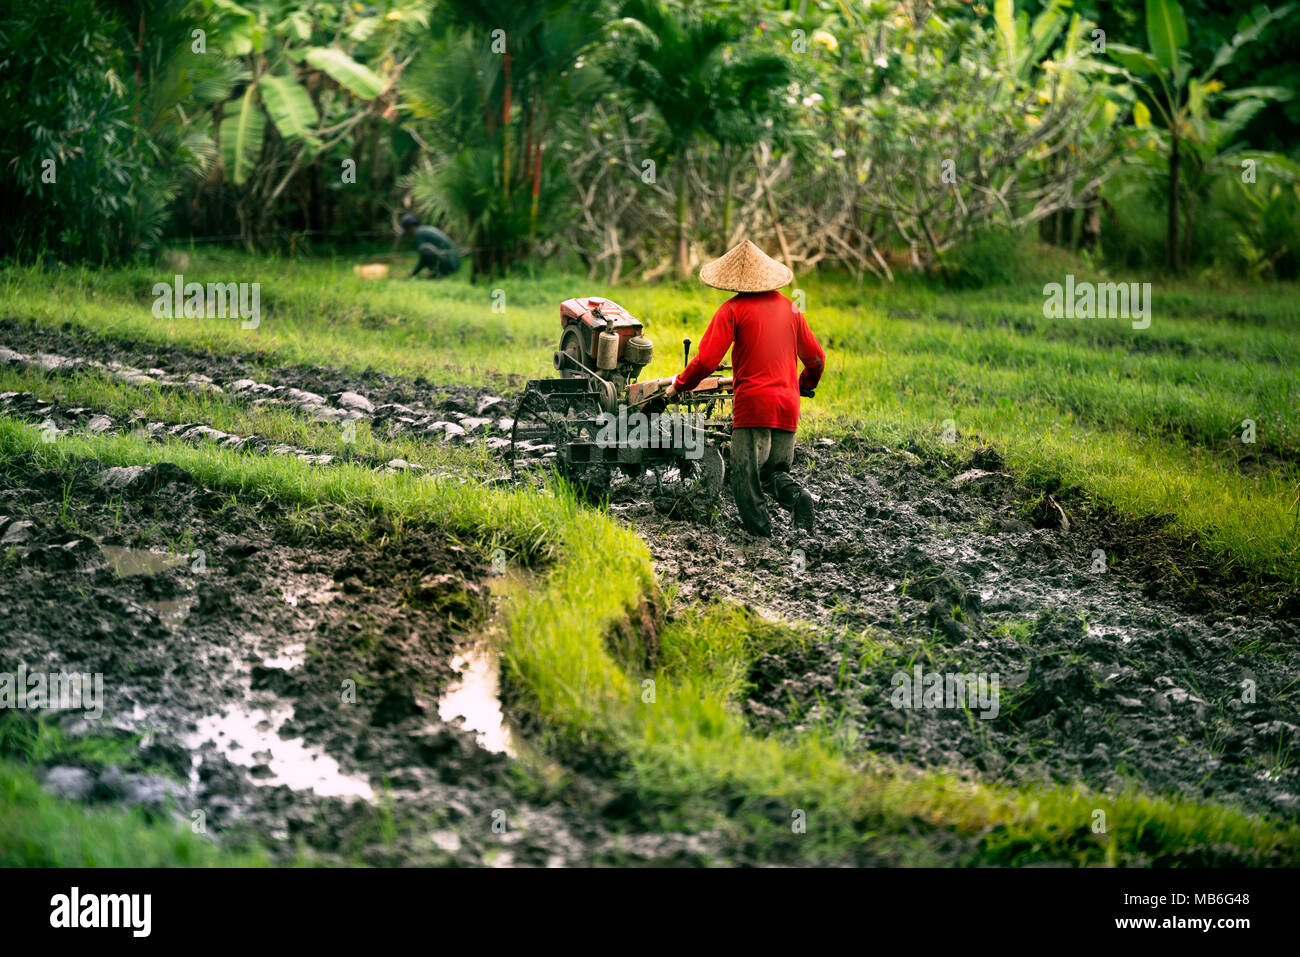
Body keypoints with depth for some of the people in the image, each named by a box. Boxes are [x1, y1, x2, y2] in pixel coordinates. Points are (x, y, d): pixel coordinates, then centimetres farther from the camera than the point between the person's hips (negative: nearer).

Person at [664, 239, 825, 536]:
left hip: (753, 404, -5)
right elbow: (816, 358, 19)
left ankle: (762, 530, -19)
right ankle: (796, 496, -16)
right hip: (787, 406, 5)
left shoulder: (733, 309, -2)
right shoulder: (788, 307, 14)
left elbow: (706, 360, -9)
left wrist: (679, 385, 8)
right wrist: (804, 386, 39)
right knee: (775, 471, 15)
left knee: (746, 477, -2)